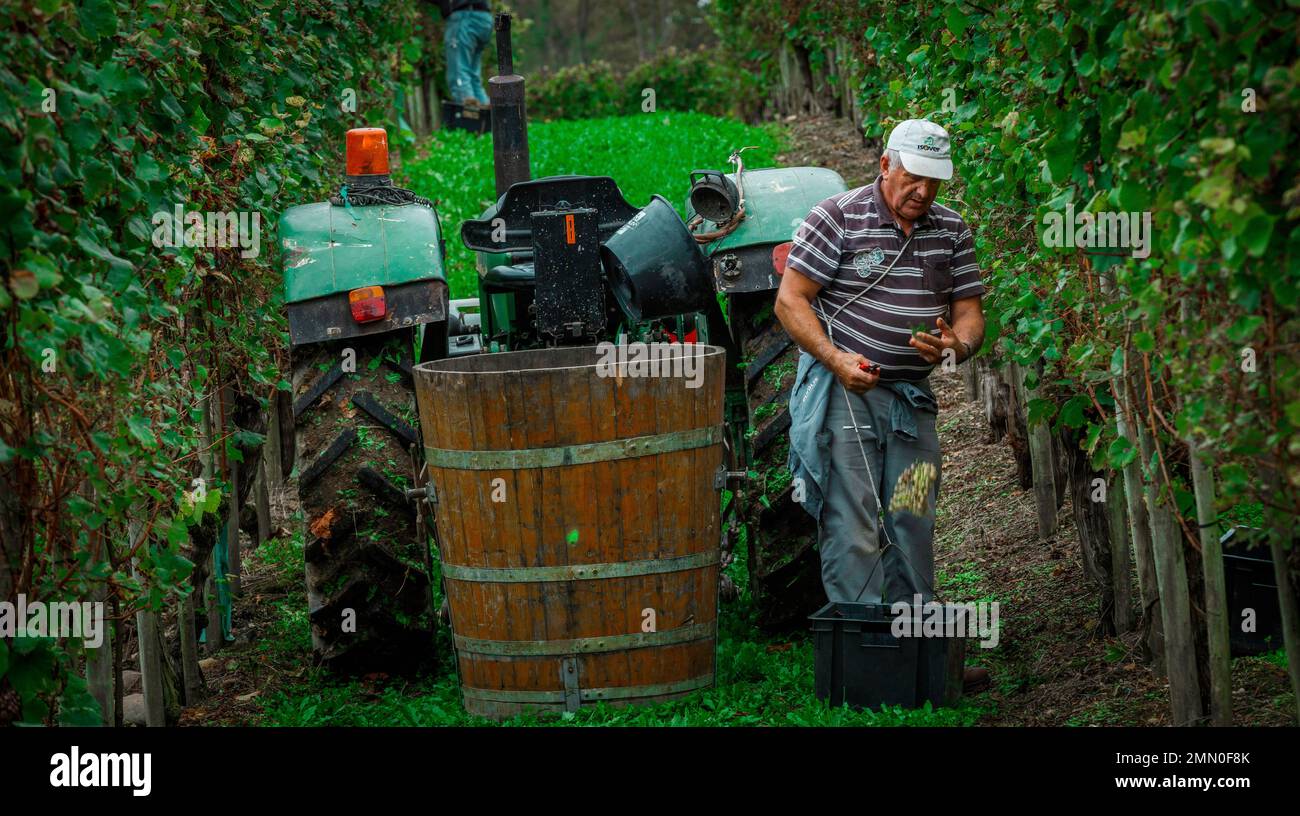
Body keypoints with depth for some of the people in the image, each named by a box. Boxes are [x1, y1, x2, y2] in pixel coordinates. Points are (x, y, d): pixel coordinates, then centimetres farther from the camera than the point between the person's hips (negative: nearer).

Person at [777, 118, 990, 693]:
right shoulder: (838, 218, -8)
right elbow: (790, 301, -8)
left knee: (913, 529, 9)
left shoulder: (951, 230, 8)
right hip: (842, 392, -6)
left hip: (910, 397, 6)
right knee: (853, 532, -8)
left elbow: (969, 313, 9)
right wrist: (836, 359, -20)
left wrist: (955, 344, -15)